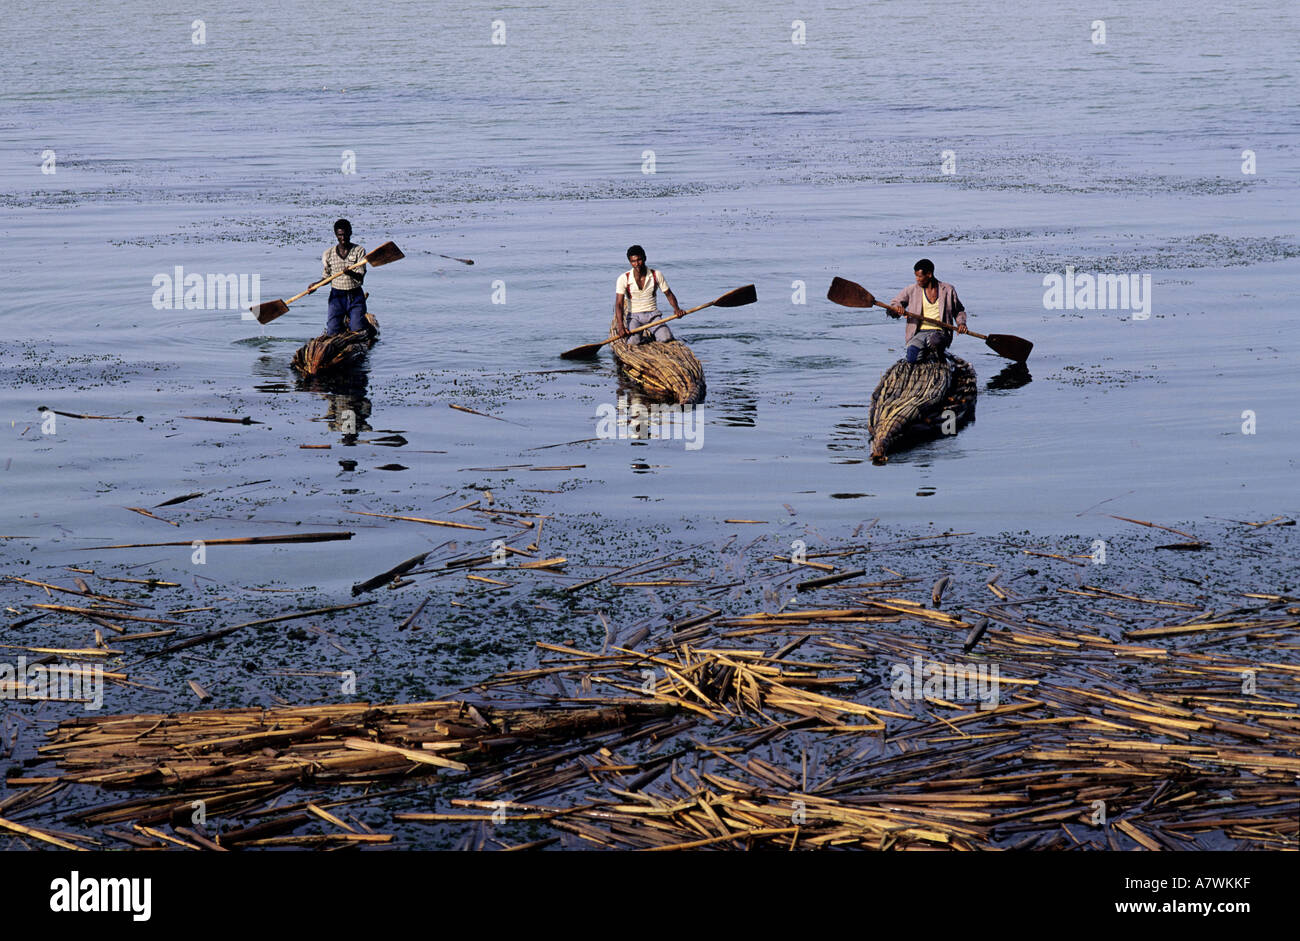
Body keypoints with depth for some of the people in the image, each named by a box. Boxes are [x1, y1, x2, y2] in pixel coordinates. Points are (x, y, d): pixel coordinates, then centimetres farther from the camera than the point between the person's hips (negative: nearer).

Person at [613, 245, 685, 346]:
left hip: (653, 315, 2)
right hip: (634, 317, -2)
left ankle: (649, 333, 7)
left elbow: (669, 294, 8)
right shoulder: (623, 279, -9)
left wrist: (676, 308, -14)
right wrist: (621, 326, -28)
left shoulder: (657, 275, -2)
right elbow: (619, 304, -14)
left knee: (666, 338, -26)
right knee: (633, 341, -31)